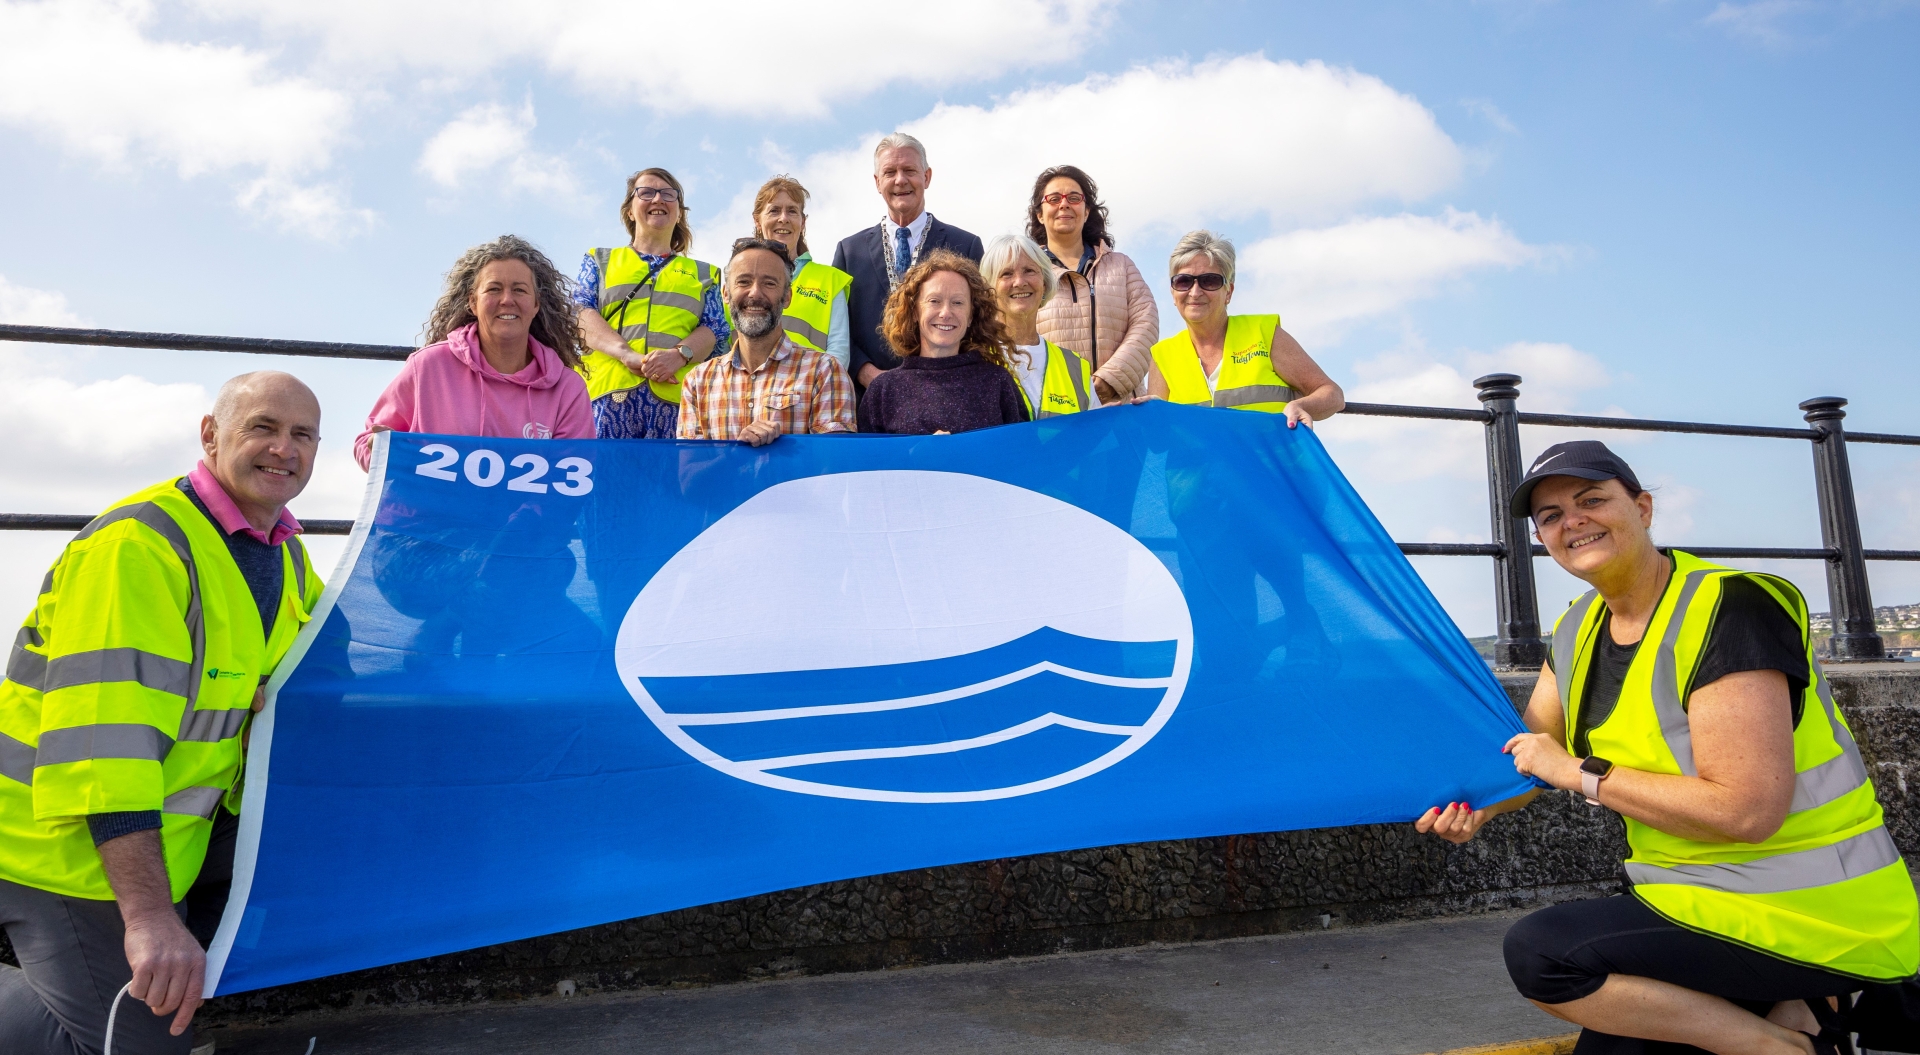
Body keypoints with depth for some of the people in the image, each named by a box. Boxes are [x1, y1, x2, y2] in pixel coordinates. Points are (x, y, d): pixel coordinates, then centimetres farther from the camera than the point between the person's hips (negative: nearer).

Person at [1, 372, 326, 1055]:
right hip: (67, 845, -8)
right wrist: (148, 916, -34)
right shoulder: (137, 544, -21)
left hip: (165, 826, 8)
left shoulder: (288, 558, 6)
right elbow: (100, 735, -29)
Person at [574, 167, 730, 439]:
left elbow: (716, 328, 10)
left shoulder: (703, 273, 25)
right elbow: (581, 312, 7)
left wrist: (680, 355, -13)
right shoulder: (600, 261, 24)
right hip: (608, 388, 0)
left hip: (677, 394, 1)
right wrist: (627, 354, -13)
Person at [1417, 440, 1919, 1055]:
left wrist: (1581, 773, -21)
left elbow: (1746, 809, -30)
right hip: (1703, 900, 9)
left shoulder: (1728, 611, -23)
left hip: (1809, 922, -9)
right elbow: (1531, 748, 9)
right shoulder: (1578, 631, 3)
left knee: (1539, 953, -22)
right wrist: (1479, 806, -13)